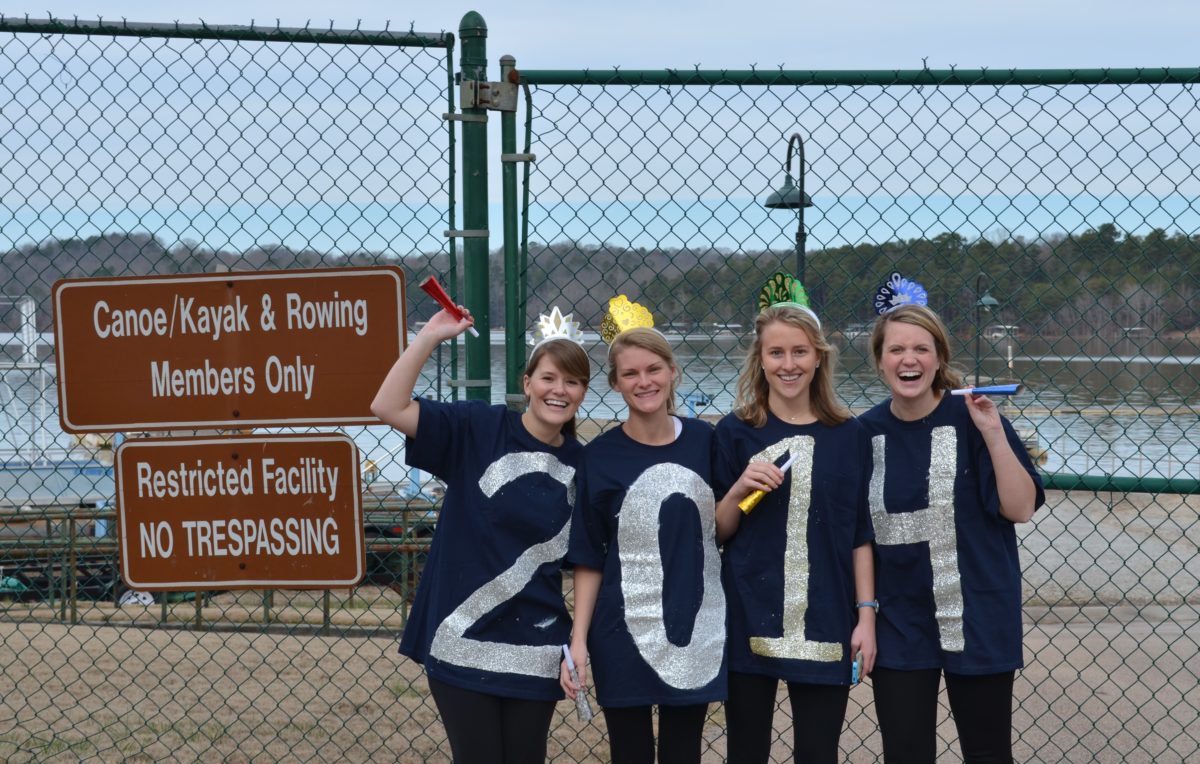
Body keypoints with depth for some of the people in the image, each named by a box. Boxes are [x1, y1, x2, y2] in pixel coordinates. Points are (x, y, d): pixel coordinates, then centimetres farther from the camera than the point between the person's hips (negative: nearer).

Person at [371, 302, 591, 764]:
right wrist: (430, 337, -19)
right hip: (462, 643, -3)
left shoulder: (582, 465, 3)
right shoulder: (479, 429, -6)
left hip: (534, 652, 3)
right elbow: (388, 407, -16)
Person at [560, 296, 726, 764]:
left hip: (699, 629, 2)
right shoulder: (601, 456, -6)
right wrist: (578, 639, -9)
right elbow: (588, 559, -3)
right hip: (625, 633, -2)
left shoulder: (704, 441, 0)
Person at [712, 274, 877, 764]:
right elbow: (716, 534, 4)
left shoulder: (848, 435, 4)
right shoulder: (736, 433, 1)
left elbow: (861, 535, 6)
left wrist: (866, 615, 0)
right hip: (748, 622, 0)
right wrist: (738, 489, -14)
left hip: (824, 625, 0)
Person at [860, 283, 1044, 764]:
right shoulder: (868, 432, 0)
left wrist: (993, 433, -21)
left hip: (977, 620, -2)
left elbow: (1021, 508, -12)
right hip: (899, 623, 2)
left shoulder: (971, 418, -8)